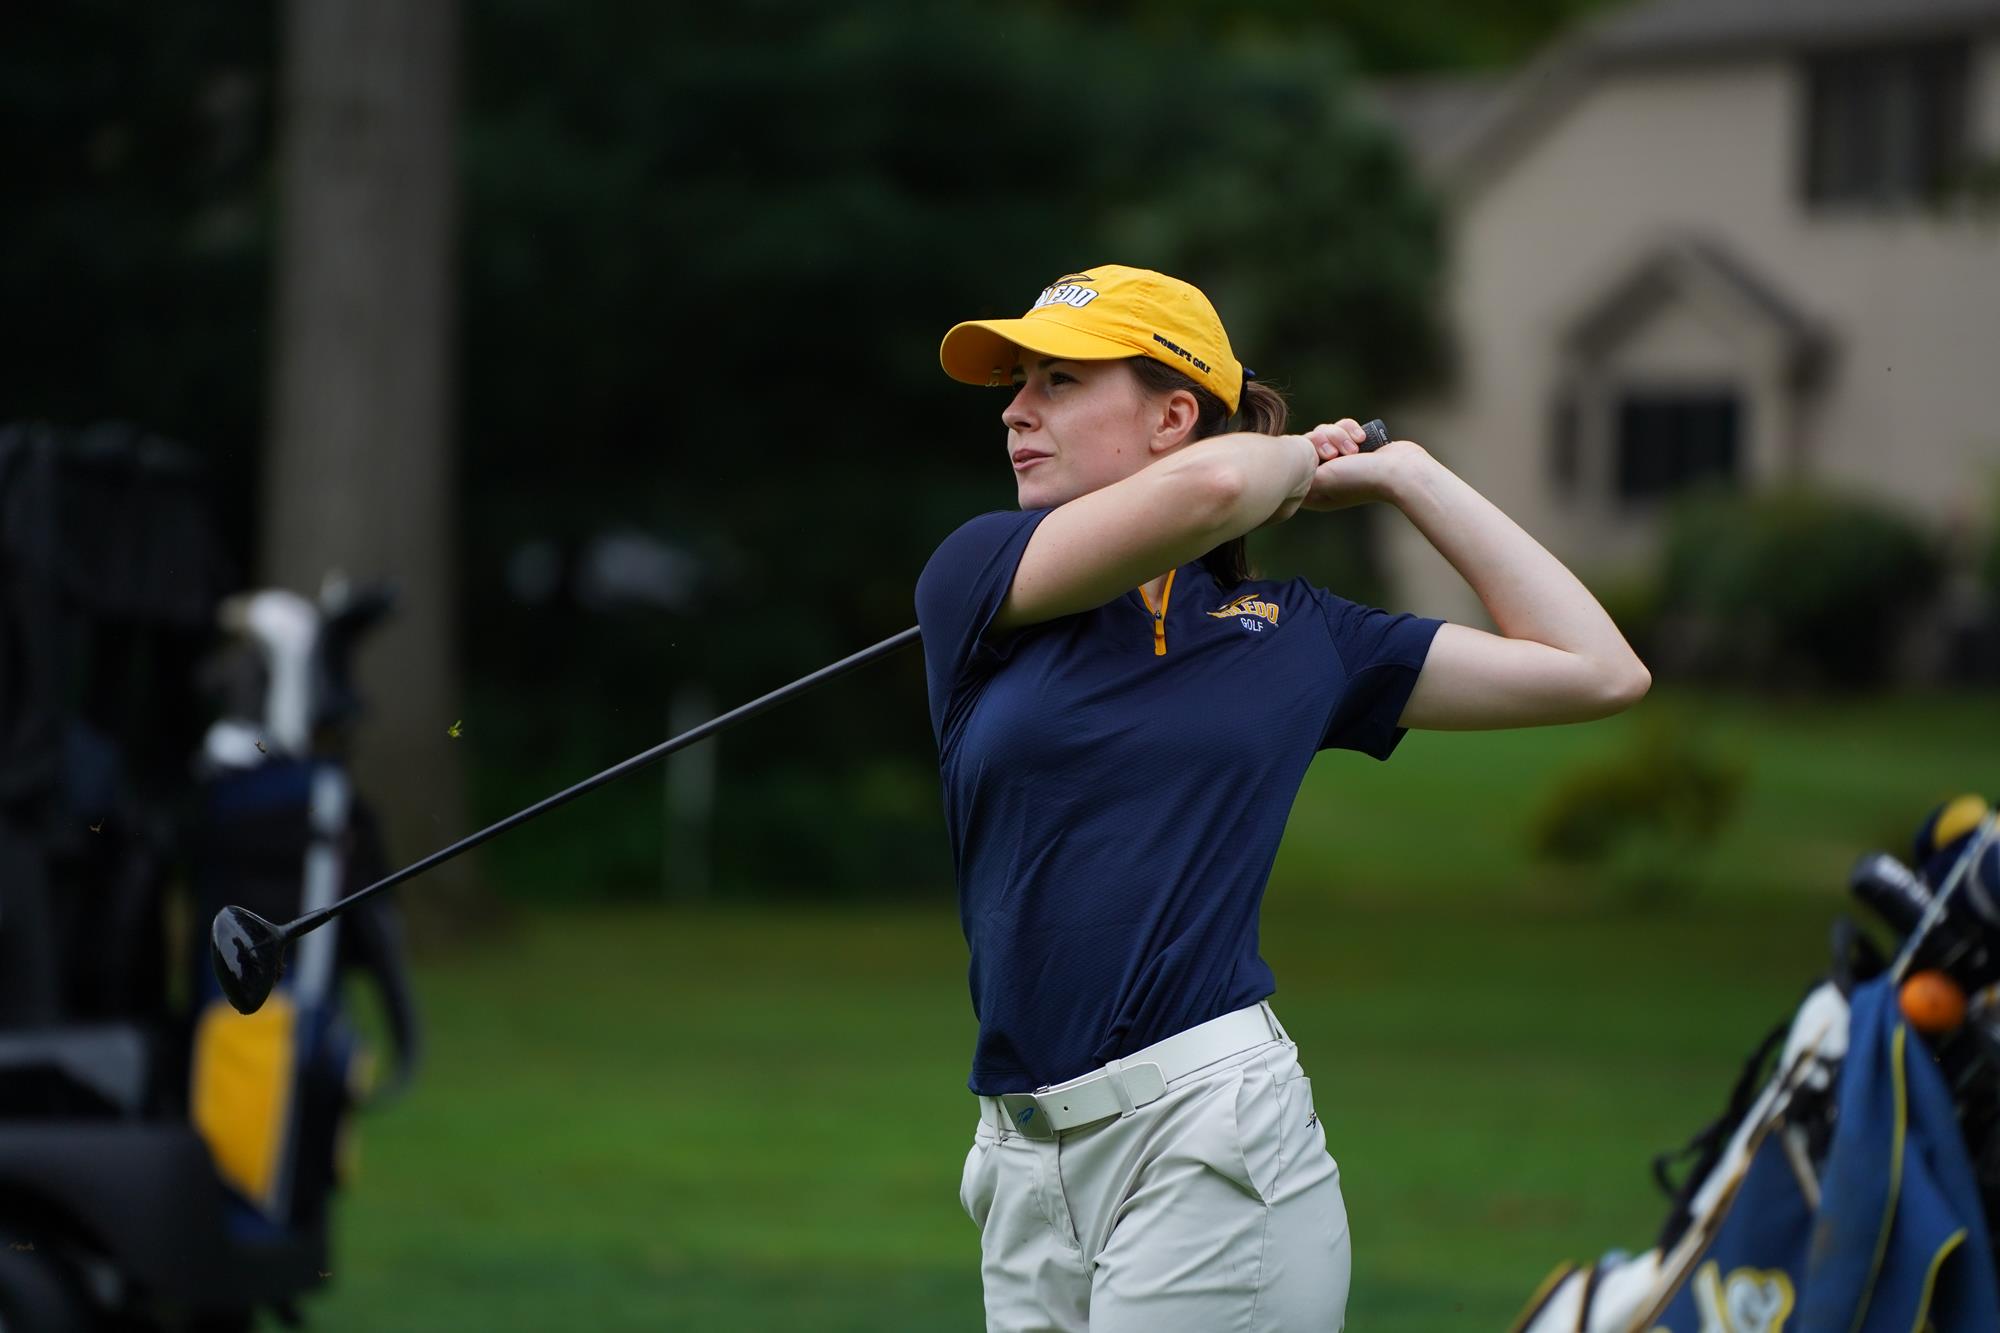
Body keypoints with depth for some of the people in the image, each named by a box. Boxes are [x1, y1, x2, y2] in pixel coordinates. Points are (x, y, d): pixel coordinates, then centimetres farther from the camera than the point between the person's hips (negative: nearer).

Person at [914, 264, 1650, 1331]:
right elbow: (1205, 486, -11)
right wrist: (1298, 454, 12)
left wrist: (1403, 474, 17)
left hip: (1216, 1142, -2)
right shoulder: (974, 579, 7)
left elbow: (1599, 671, 14)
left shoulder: (1296, 632, 11)